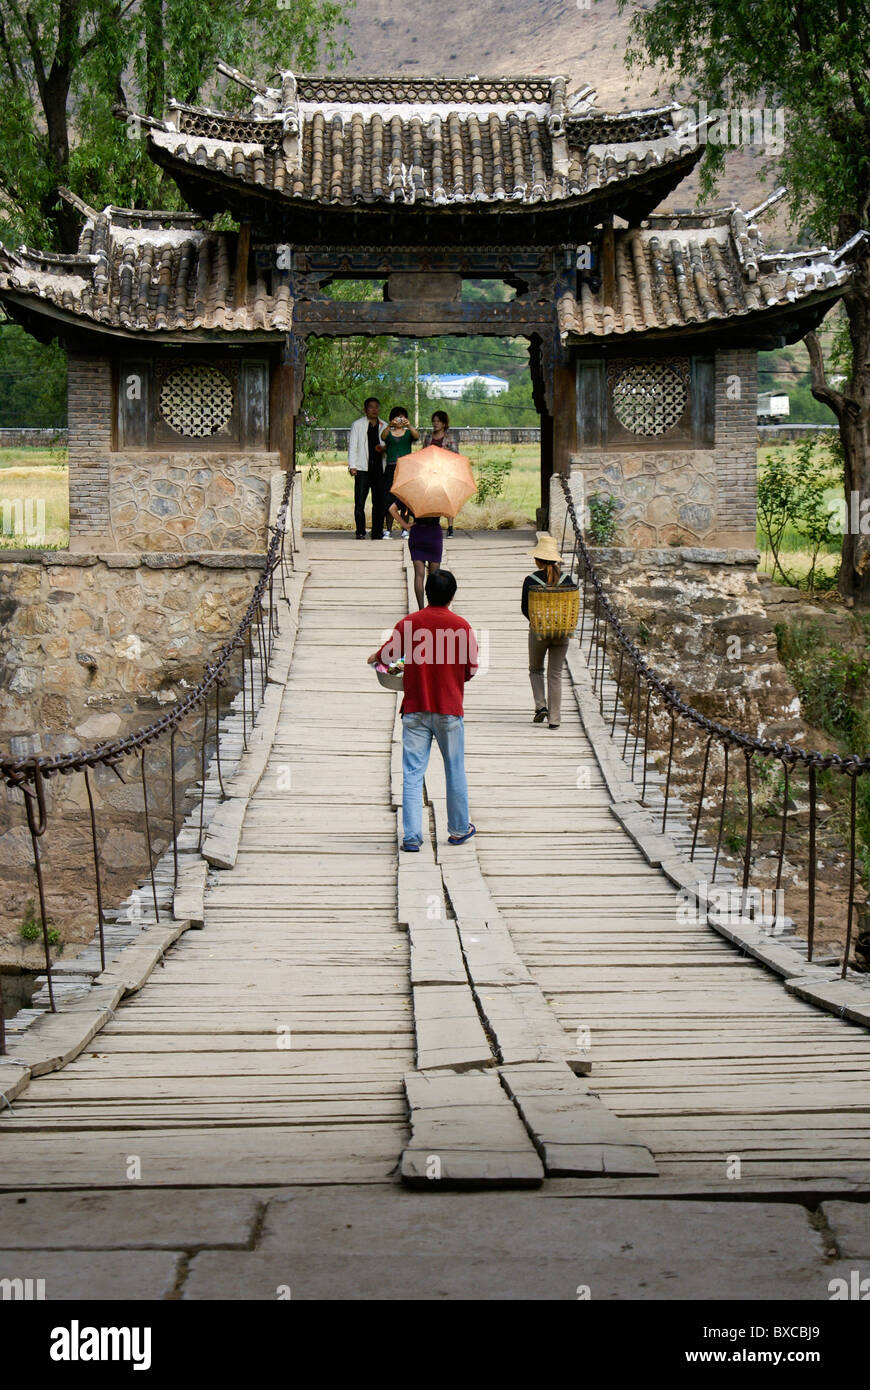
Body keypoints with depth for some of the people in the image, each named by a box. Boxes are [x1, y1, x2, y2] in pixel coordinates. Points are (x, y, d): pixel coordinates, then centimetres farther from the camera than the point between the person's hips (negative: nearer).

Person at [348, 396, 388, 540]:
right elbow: (352, 446, 4)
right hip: (363, 469, -3)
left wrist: (385, 448, -2)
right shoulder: (357, 425, 7)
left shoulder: (384, 426, 15)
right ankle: (360, 532, -1)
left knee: (379, 502, 1)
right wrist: (352, 466, -6)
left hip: (379, 468, 3)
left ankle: (377, 533, 8)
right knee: (359, 502, -7)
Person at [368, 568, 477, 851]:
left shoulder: (409, 623, -4)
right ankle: (459, 830, 24)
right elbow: (471, 668, 0)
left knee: (412, 773, 1)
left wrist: (373, 658, 25)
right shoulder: (461, 626, -5)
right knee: (455, 771, 13)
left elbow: (388, 655, 2)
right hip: (450, 710, 0)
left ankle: (411, 835, -5)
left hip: (415, 710, 0)